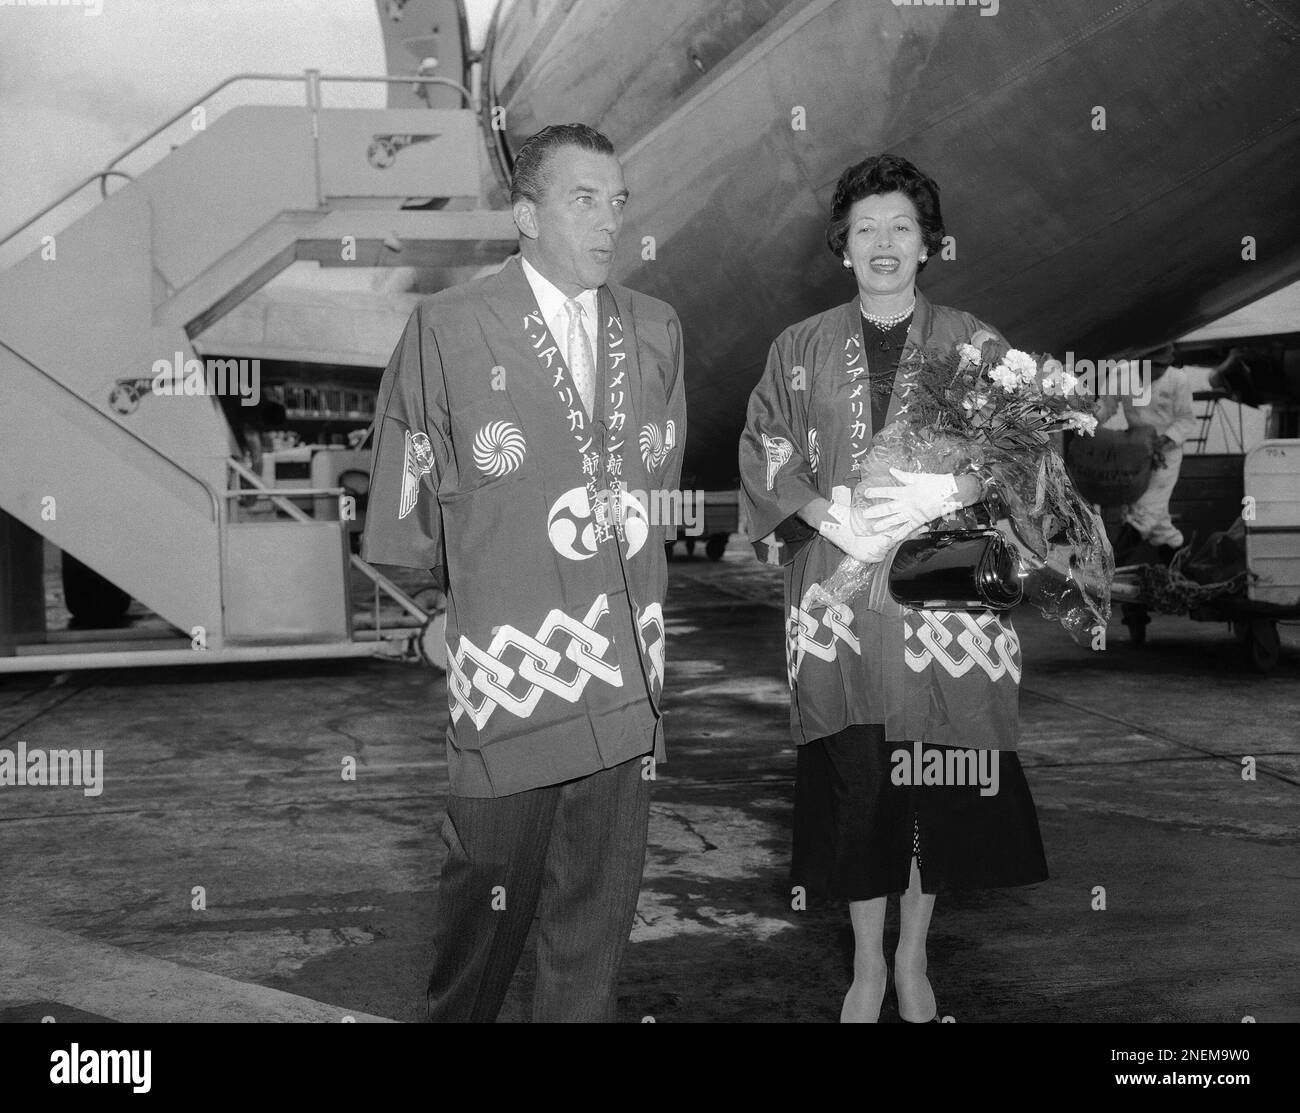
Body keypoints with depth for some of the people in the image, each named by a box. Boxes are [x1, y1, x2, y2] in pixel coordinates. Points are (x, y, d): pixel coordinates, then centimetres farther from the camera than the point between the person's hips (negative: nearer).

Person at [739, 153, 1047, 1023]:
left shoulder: (974, 344, 4)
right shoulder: (802, 349, 7)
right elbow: (764, 455, 3)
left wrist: (943, 491, -18)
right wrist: (830, 517, -14)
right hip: (839, 592, 0)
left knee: (938, 781, 4)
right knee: (855, 781, 2)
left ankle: (914, 953, 24)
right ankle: (868, 961, 19)